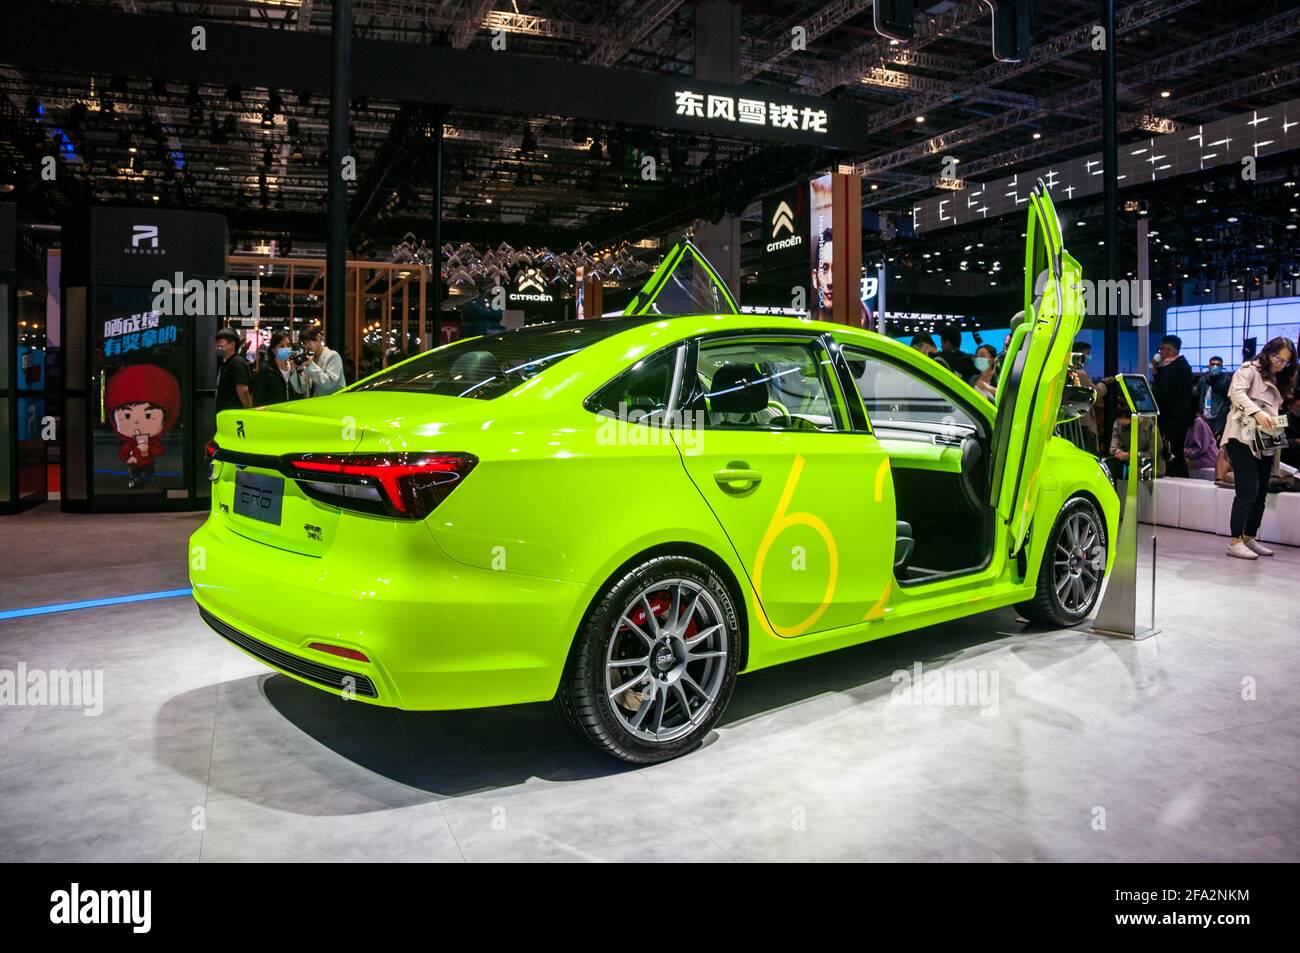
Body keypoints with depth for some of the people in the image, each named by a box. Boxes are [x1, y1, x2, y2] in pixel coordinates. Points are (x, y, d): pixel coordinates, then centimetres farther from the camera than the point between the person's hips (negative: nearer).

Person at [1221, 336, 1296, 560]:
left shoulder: (1278, 382, 24)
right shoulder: (1249, 369, -1)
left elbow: (1274, 411, 21)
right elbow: (1237, 392, -18)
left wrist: (1276, 424, 0)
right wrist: (1257, 413, -31)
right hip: (1243, 438, -8)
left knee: (1261, 494, 8)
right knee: (1248, 491, -14)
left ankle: (1249, 538, 18)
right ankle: (1235, 542, -10)